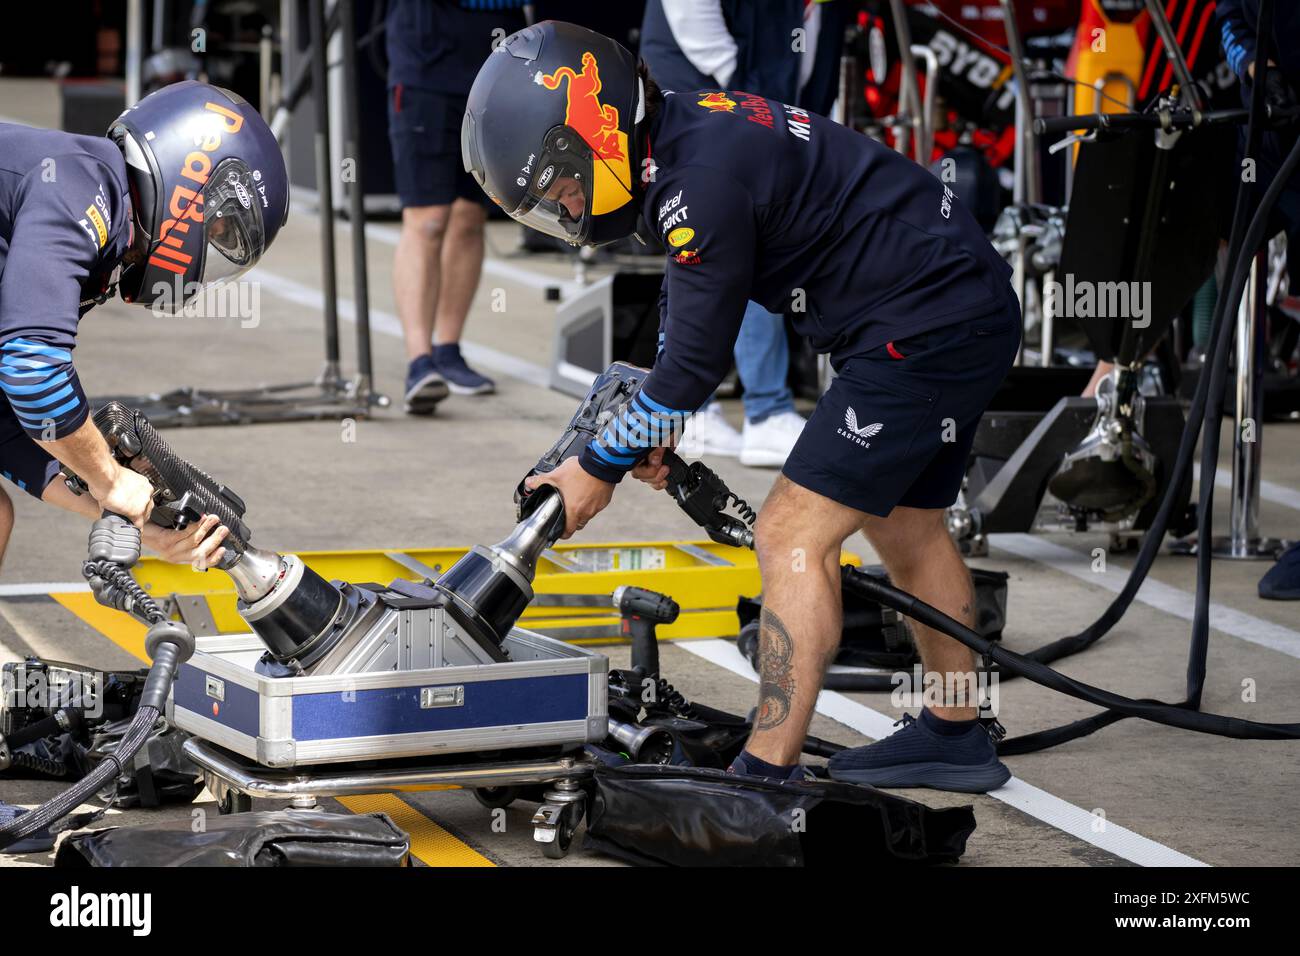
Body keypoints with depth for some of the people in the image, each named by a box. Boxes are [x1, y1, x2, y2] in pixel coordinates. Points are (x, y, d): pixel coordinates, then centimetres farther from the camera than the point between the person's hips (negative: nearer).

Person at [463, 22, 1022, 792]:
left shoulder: (702, 181, -23)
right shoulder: (691, 128, 8)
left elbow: (697, 360, -16)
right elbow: (693, 318, 21)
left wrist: (601, 468, -5)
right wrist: (655, 431, 18)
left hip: (927, 332, -11)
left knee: (794, 538, -10)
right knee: (903, 525, 24)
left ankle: (768, 777, -10)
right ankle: (956, 739, 38)